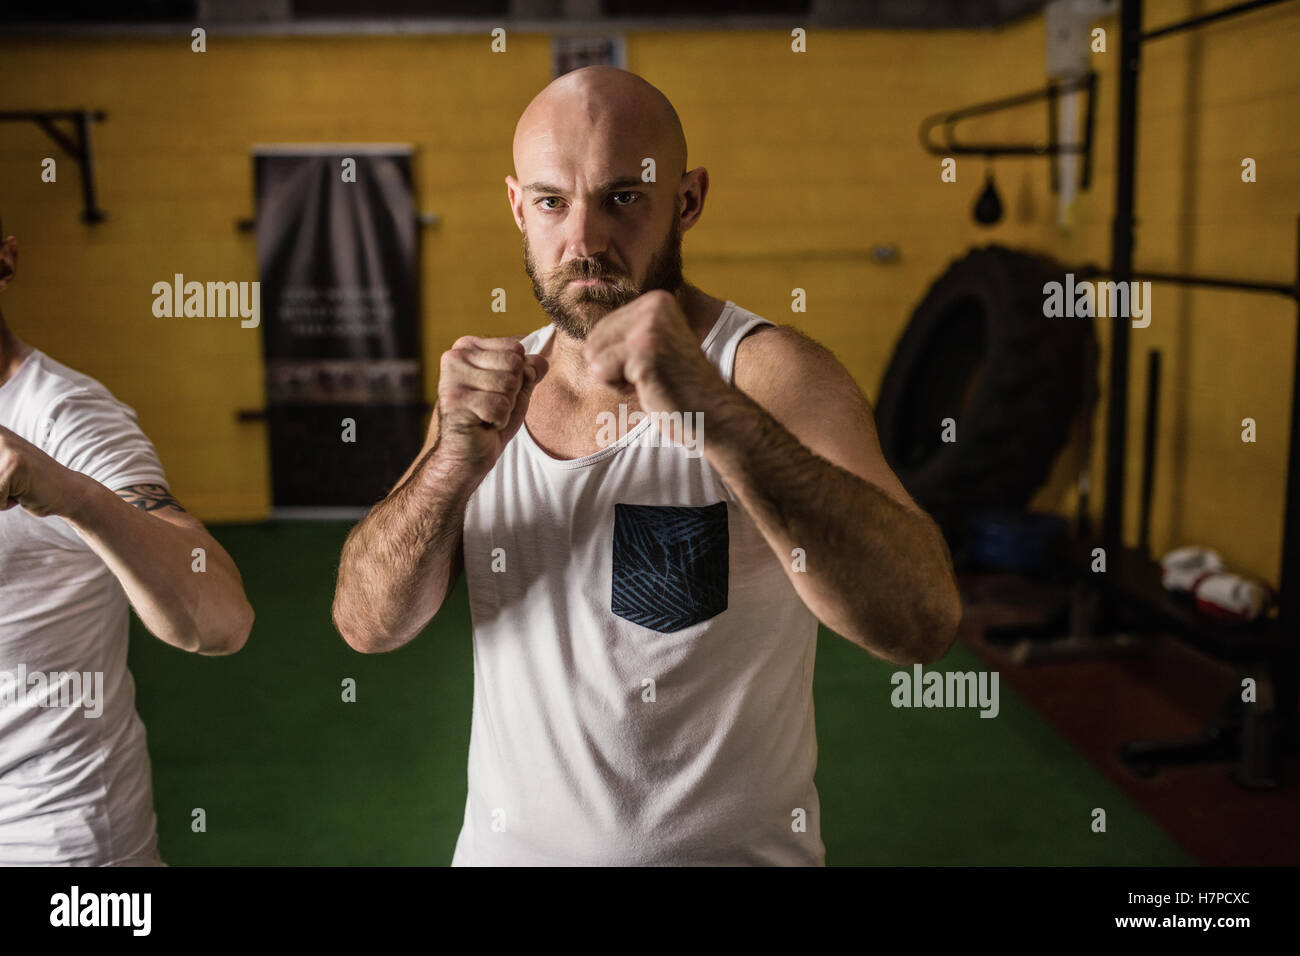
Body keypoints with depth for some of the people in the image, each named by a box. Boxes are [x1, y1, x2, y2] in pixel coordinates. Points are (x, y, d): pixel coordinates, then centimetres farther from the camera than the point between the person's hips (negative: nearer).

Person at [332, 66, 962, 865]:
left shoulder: (771, 373, -17)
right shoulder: (499, 384, -1)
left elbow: (924, 621, -30)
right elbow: (367, 624, -7)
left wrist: (710, 404, -39)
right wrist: (455, 465, -24)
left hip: (729, 845, -4)